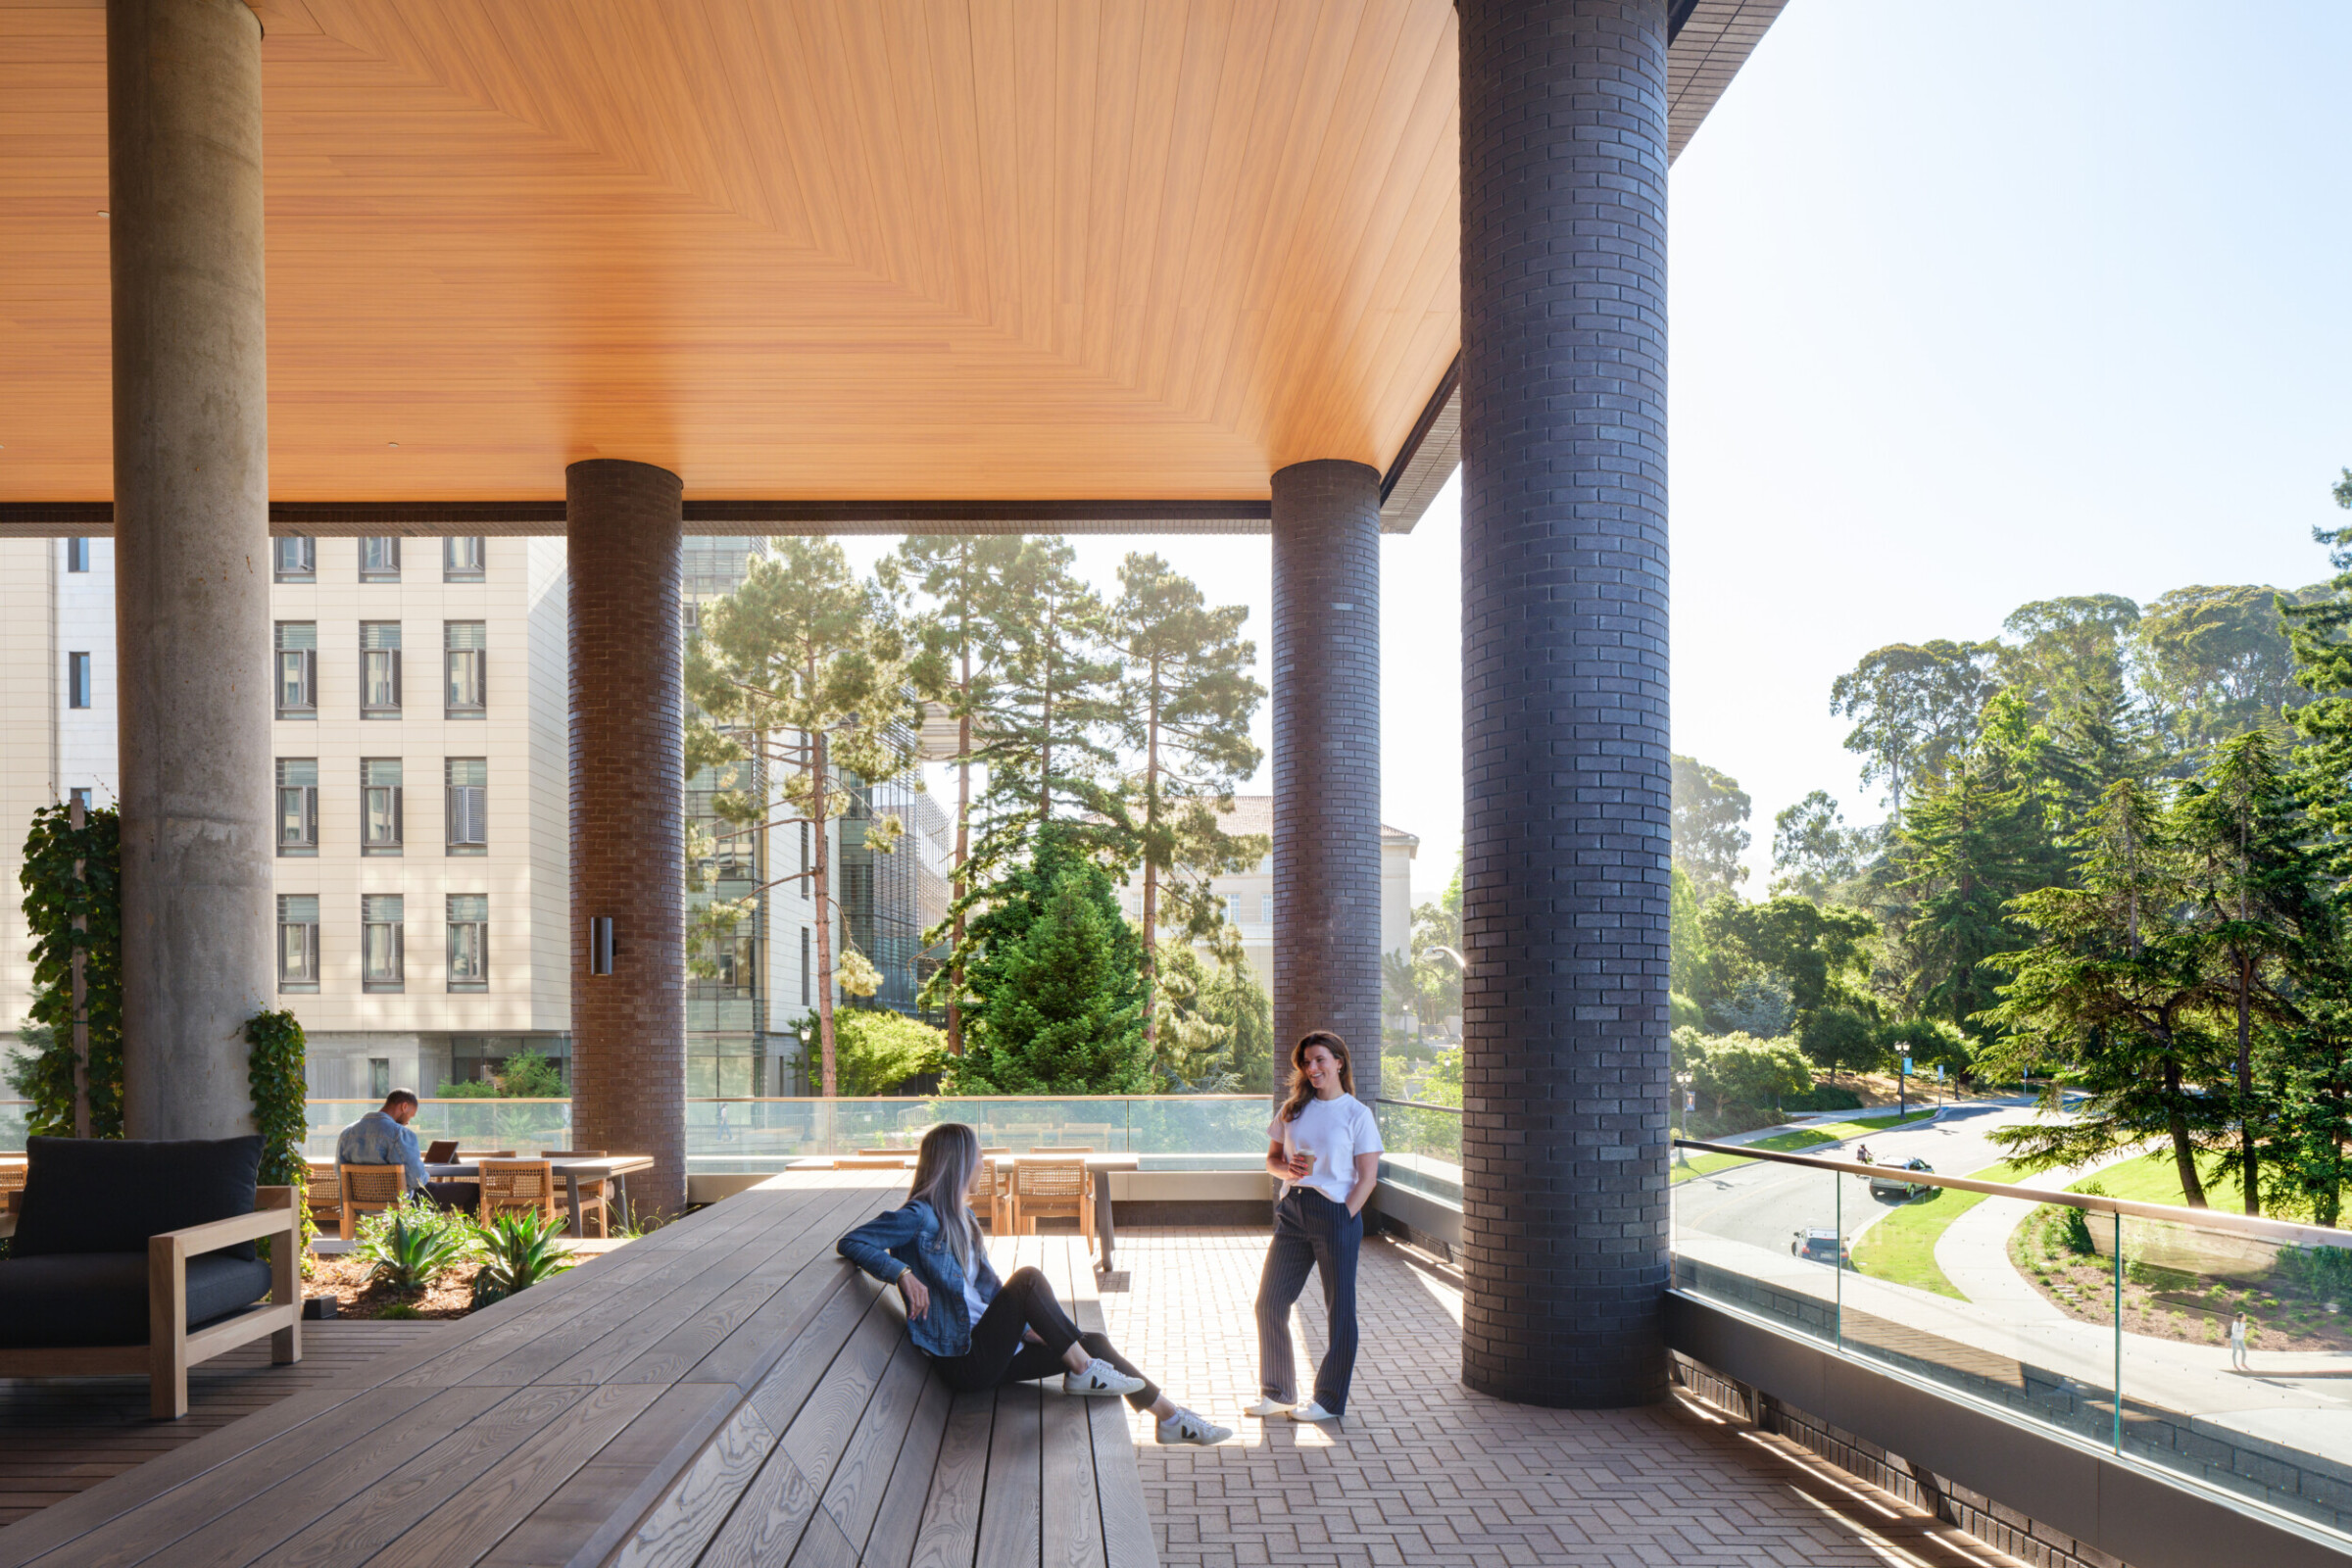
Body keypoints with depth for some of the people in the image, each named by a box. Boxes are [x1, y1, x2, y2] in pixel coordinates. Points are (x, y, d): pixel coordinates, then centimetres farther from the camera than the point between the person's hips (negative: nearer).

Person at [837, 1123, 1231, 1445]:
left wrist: (1025, 1326, 12)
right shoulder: (920, 1217, -11)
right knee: (1028, 1279, -27)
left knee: (1093, 1343, -3)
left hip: (991, 1348, 9)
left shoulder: (960, 1218, 18)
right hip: (966, 1360, -9)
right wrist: (902, 1273, -31)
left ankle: (1171, 1418, 5)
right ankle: (1081, 1369, -15)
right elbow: (849, 1243, -19)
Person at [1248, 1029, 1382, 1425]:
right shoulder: (1292, 1109, 10)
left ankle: (1330, 1400, 17)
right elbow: (1272, 1158, 15)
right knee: (1269, 1303, 5)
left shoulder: (1357, 1114, -3)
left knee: (1339, 1310, 4)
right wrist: (1287, 1170, -7)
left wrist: (1344, 1218, -13)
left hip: (1336, 1214, -5)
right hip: (1292, 1210, 5)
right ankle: (1277, 1392, 20)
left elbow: (1368, 1176, -5)